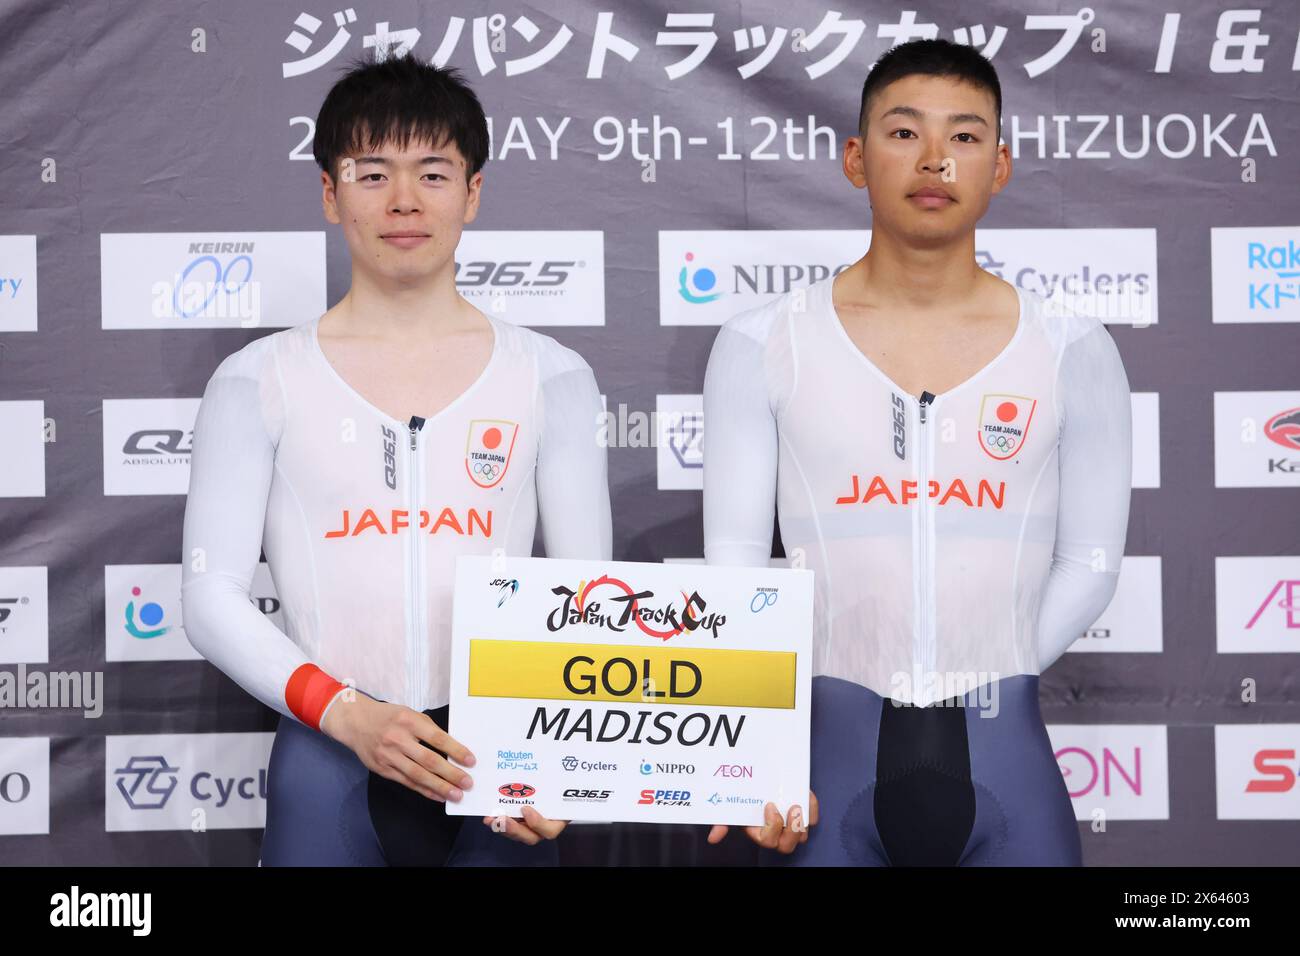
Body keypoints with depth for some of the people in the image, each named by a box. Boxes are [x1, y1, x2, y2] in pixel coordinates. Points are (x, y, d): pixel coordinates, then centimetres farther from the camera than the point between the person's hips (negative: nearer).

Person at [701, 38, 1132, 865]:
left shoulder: (1074, 351, 3)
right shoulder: (761, 347, 1)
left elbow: (1090, 565, 6)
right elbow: (733, 567, -1)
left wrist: (982, 686, -2)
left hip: (1006, 765, 1)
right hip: (832, 761, 0)